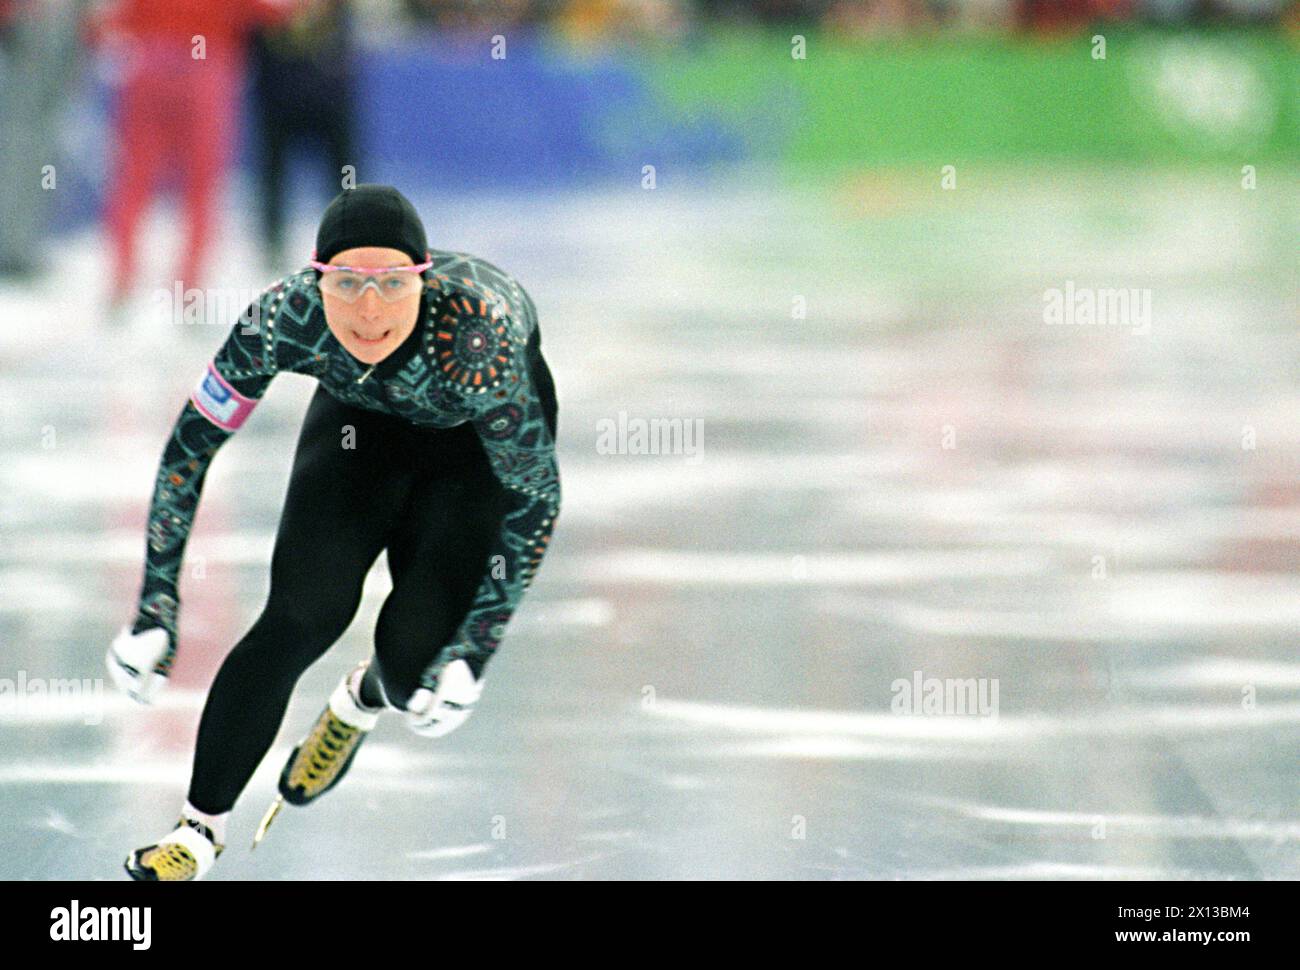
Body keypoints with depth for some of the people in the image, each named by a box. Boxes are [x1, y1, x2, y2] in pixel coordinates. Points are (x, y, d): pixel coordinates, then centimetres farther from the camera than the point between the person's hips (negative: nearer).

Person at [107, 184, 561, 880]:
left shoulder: (475, 341, -42)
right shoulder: (286, 318, -33)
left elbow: (537, 498, -28)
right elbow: (191, 443, -18)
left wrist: (475, 652, -28)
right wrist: (155, 607, -20)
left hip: (483, 434, -2)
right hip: (362, 415, 2)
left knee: (416, 653, -14)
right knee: (300, 616, -15)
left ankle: (362, 702, 25)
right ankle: (200, 828, 1)